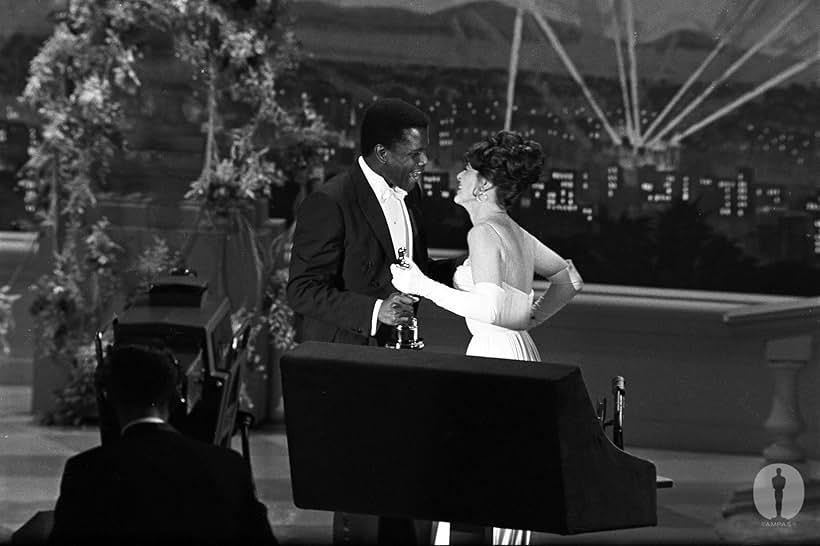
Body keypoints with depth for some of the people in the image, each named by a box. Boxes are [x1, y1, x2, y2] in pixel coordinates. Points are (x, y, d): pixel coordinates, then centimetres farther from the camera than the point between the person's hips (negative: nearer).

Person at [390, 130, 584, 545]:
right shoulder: (516, 233, 15)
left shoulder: (484, 234, -12)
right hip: (521, 354, 9)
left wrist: (425, 286, -18)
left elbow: (490, 308, -23)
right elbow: (569, 279, 26)